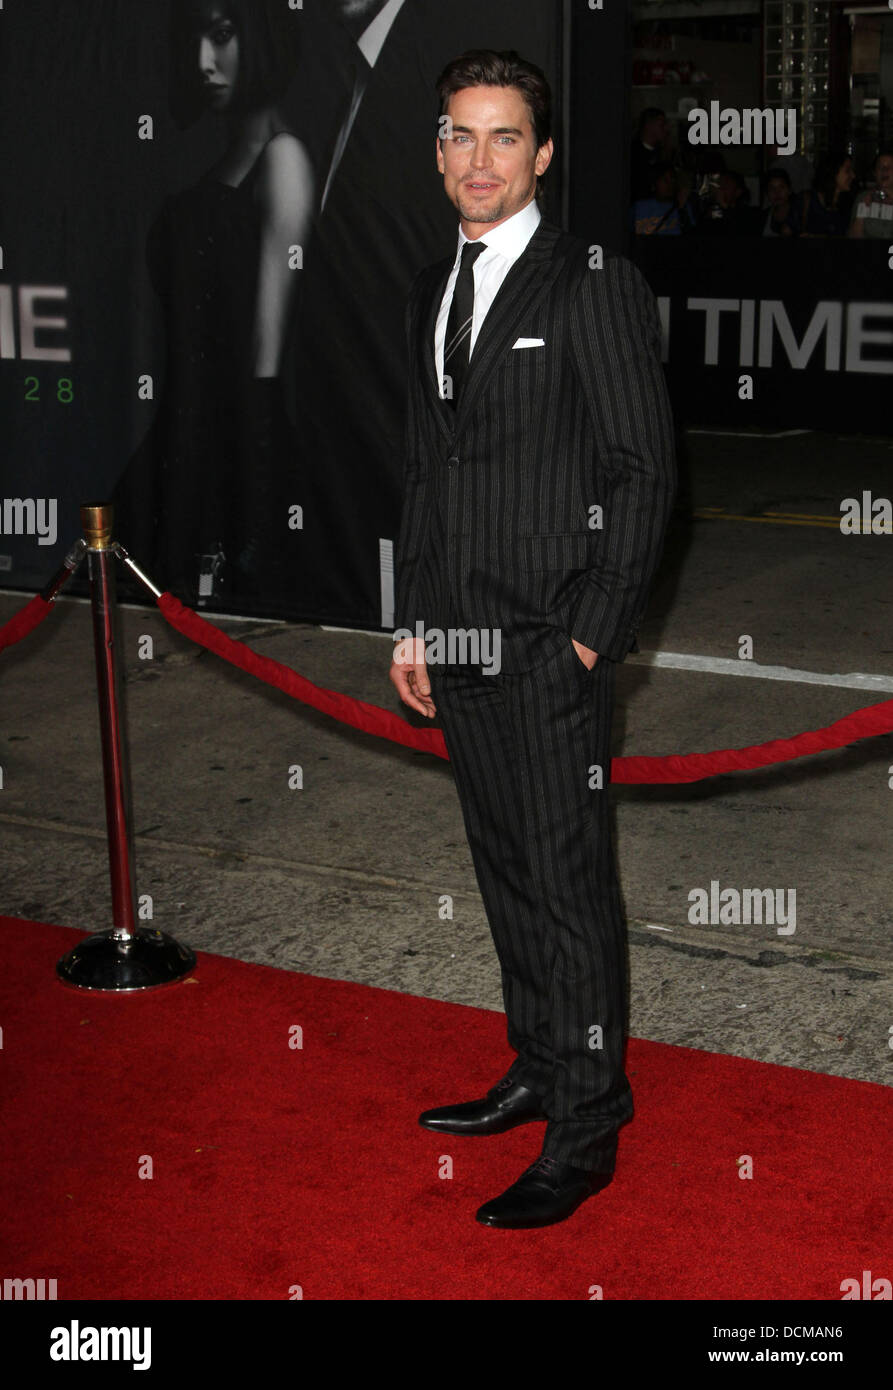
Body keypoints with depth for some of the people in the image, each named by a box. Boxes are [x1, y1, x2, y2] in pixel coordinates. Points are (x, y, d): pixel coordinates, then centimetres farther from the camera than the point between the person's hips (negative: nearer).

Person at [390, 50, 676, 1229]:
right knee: (506, 869, 16)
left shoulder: (596, 287, -7)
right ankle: (540, 1069, 32)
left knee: (570, 885, -1)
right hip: (461, 648, 7)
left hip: (553, 651, -7)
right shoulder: (431, 294, 14)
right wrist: (413, 624, 13)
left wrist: (593, 635, -13)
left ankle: (585, 1134, 10)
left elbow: (645, 472, -9)